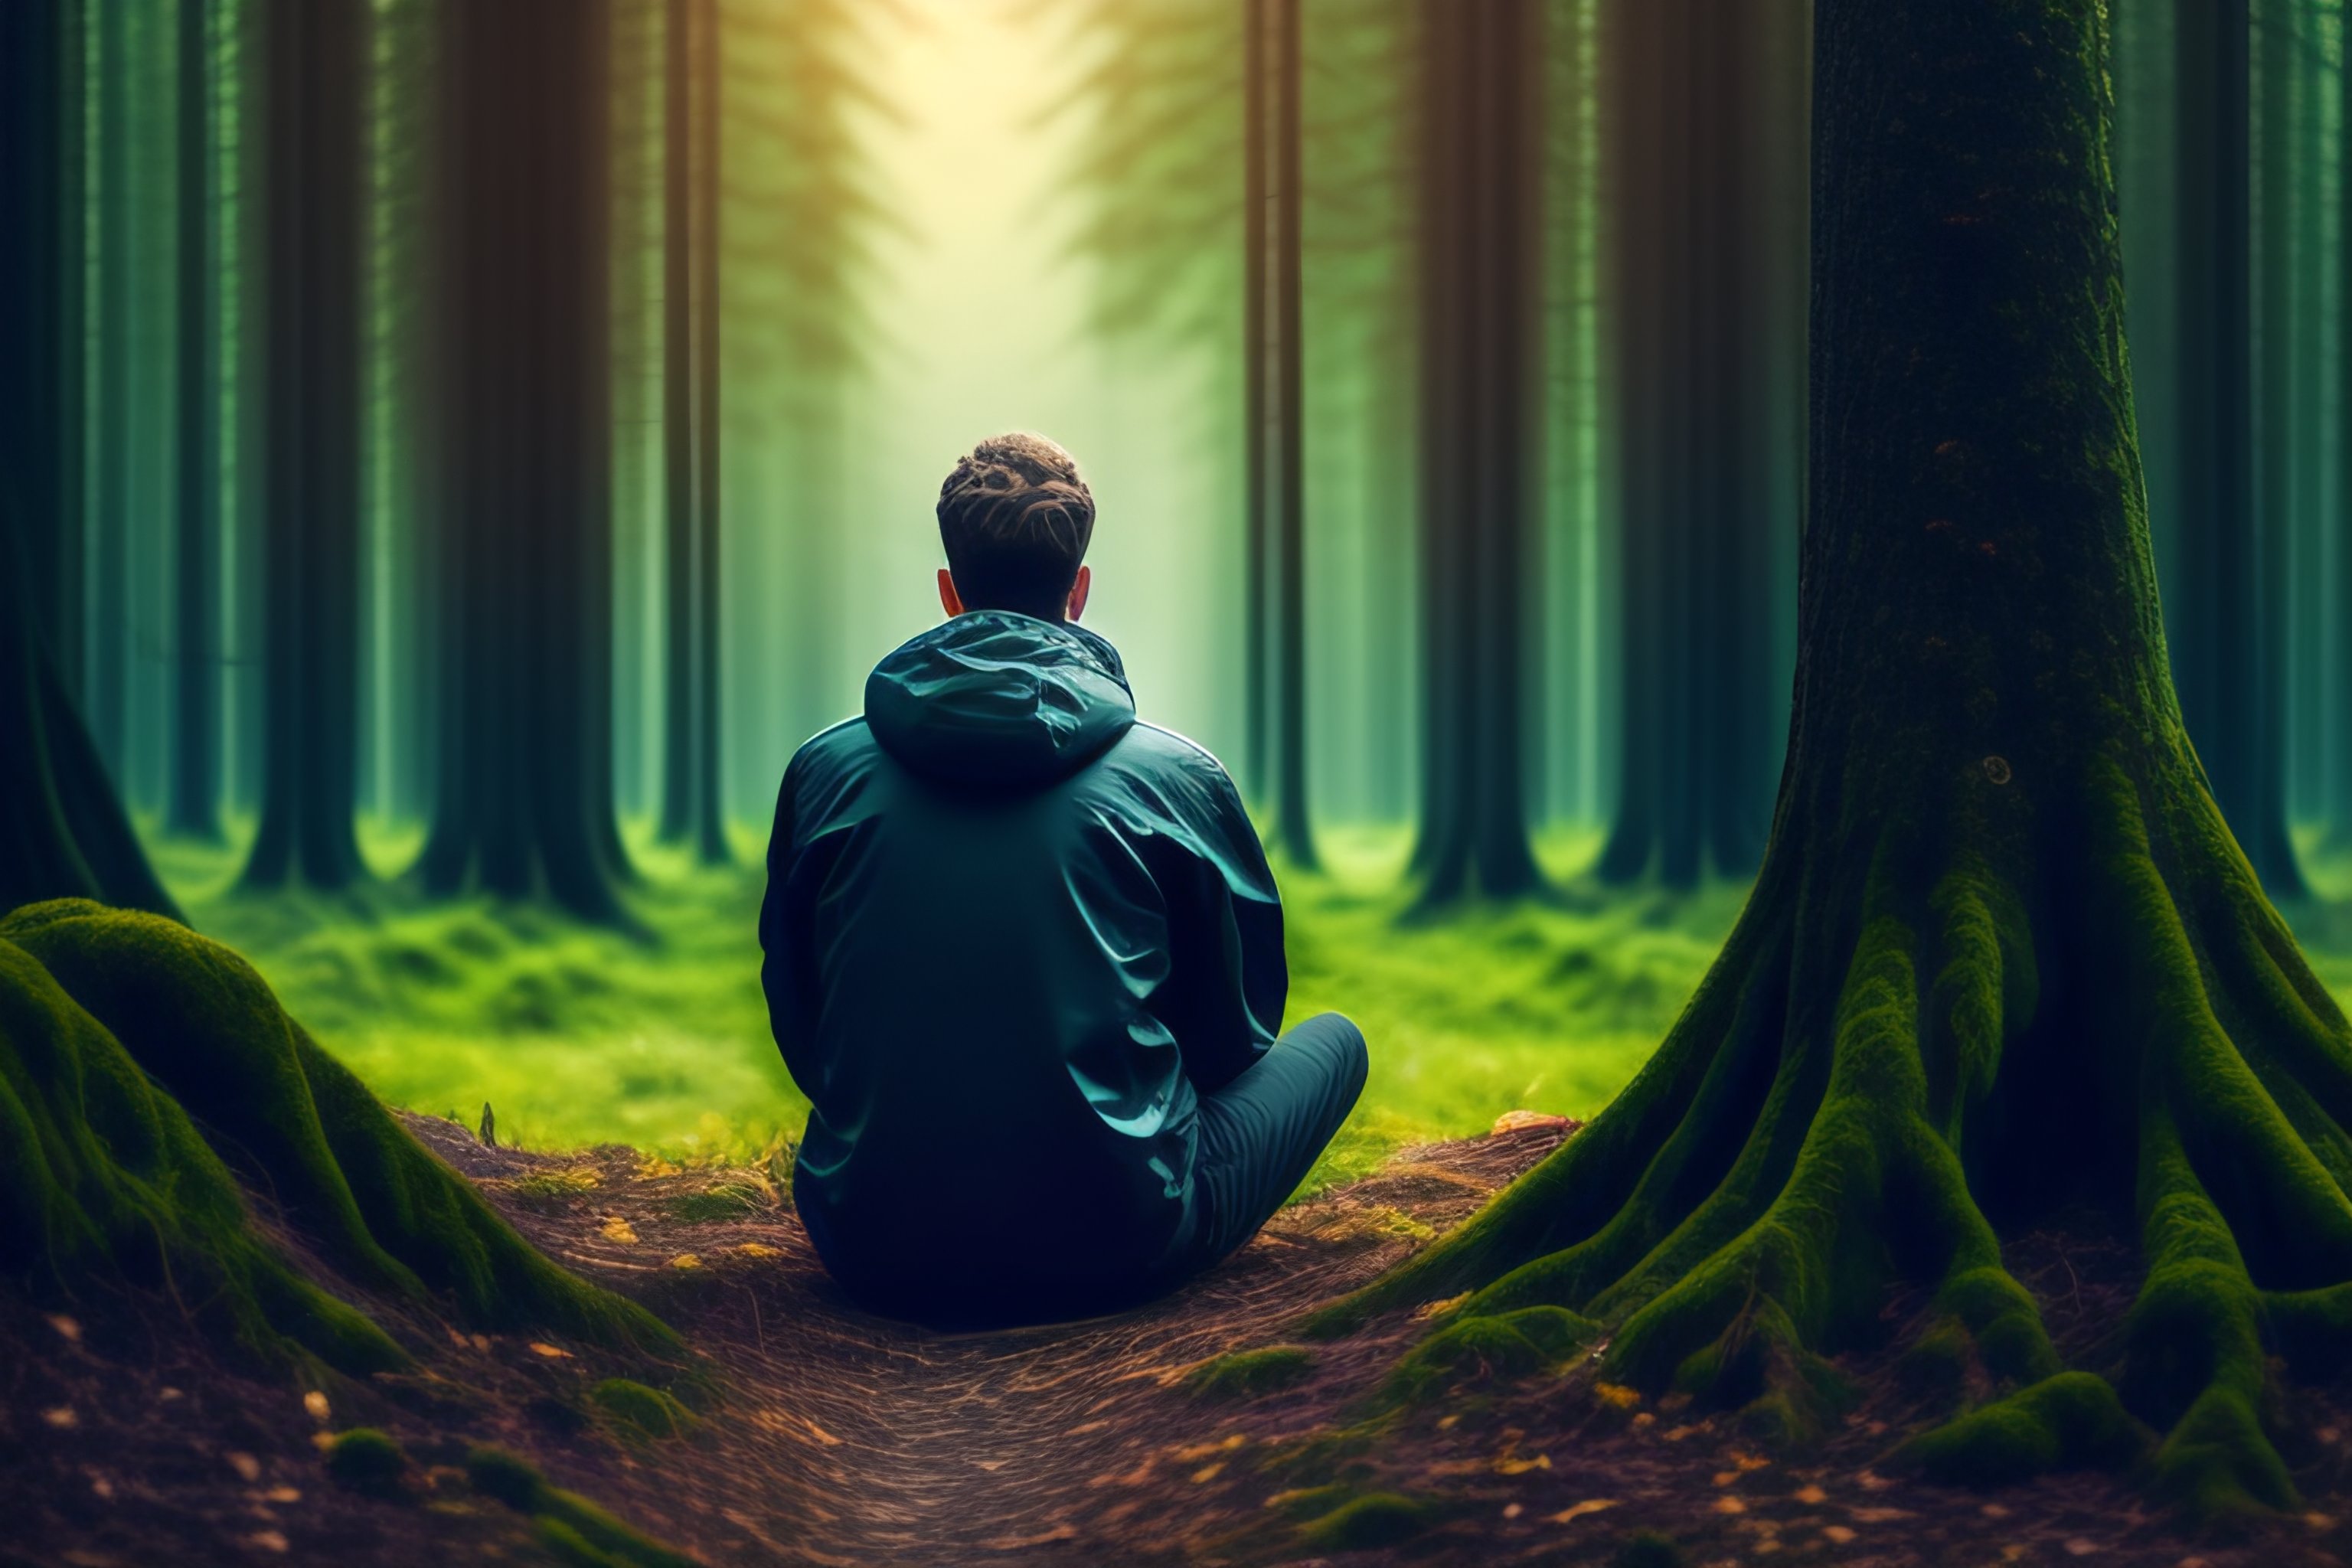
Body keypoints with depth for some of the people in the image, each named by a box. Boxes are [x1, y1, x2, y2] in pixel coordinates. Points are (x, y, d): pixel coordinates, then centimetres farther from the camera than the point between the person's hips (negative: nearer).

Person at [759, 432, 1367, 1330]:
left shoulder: (823, 773, -1)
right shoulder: (1178, 778, -6)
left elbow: (797, 1030, 10)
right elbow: (1234, 1036, 6)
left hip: (880, 1260, 2)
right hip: (1117, 1251, -2)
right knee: (1335, 1041, 23)